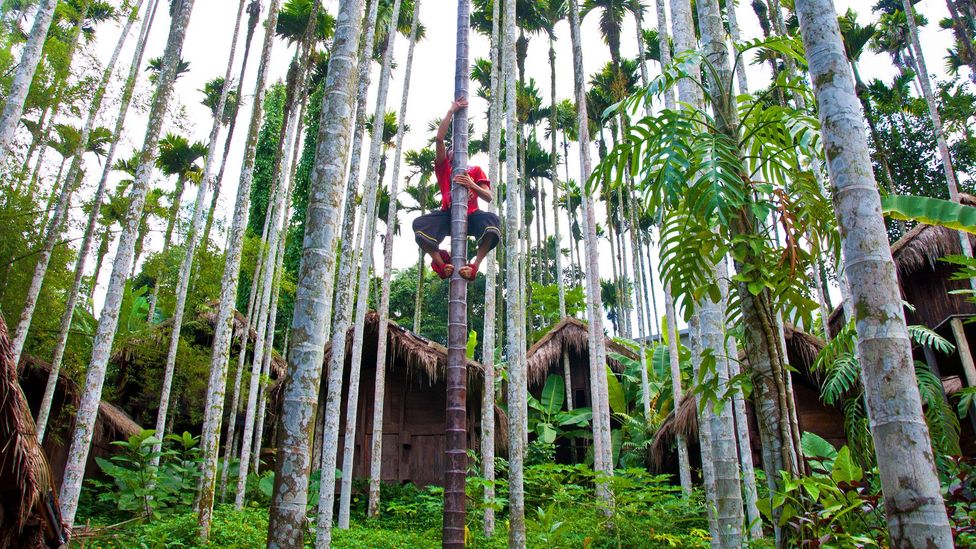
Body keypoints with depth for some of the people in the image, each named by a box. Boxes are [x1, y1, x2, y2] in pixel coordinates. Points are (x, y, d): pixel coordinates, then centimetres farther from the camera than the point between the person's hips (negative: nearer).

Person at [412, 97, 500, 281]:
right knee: (419, 224, -31)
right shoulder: (443, 169, 16)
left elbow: (488, 197, 4)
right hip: (448, 216, 0)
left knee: (491, 219, -36)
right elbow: (439, 138, 3)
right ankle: (442, 264, -15)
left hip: (470, 216, 0)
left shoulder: (475, 171, 18)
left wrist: (471, 184, -14)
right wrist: (451, 111, 5)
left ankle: (474, 266, -27)